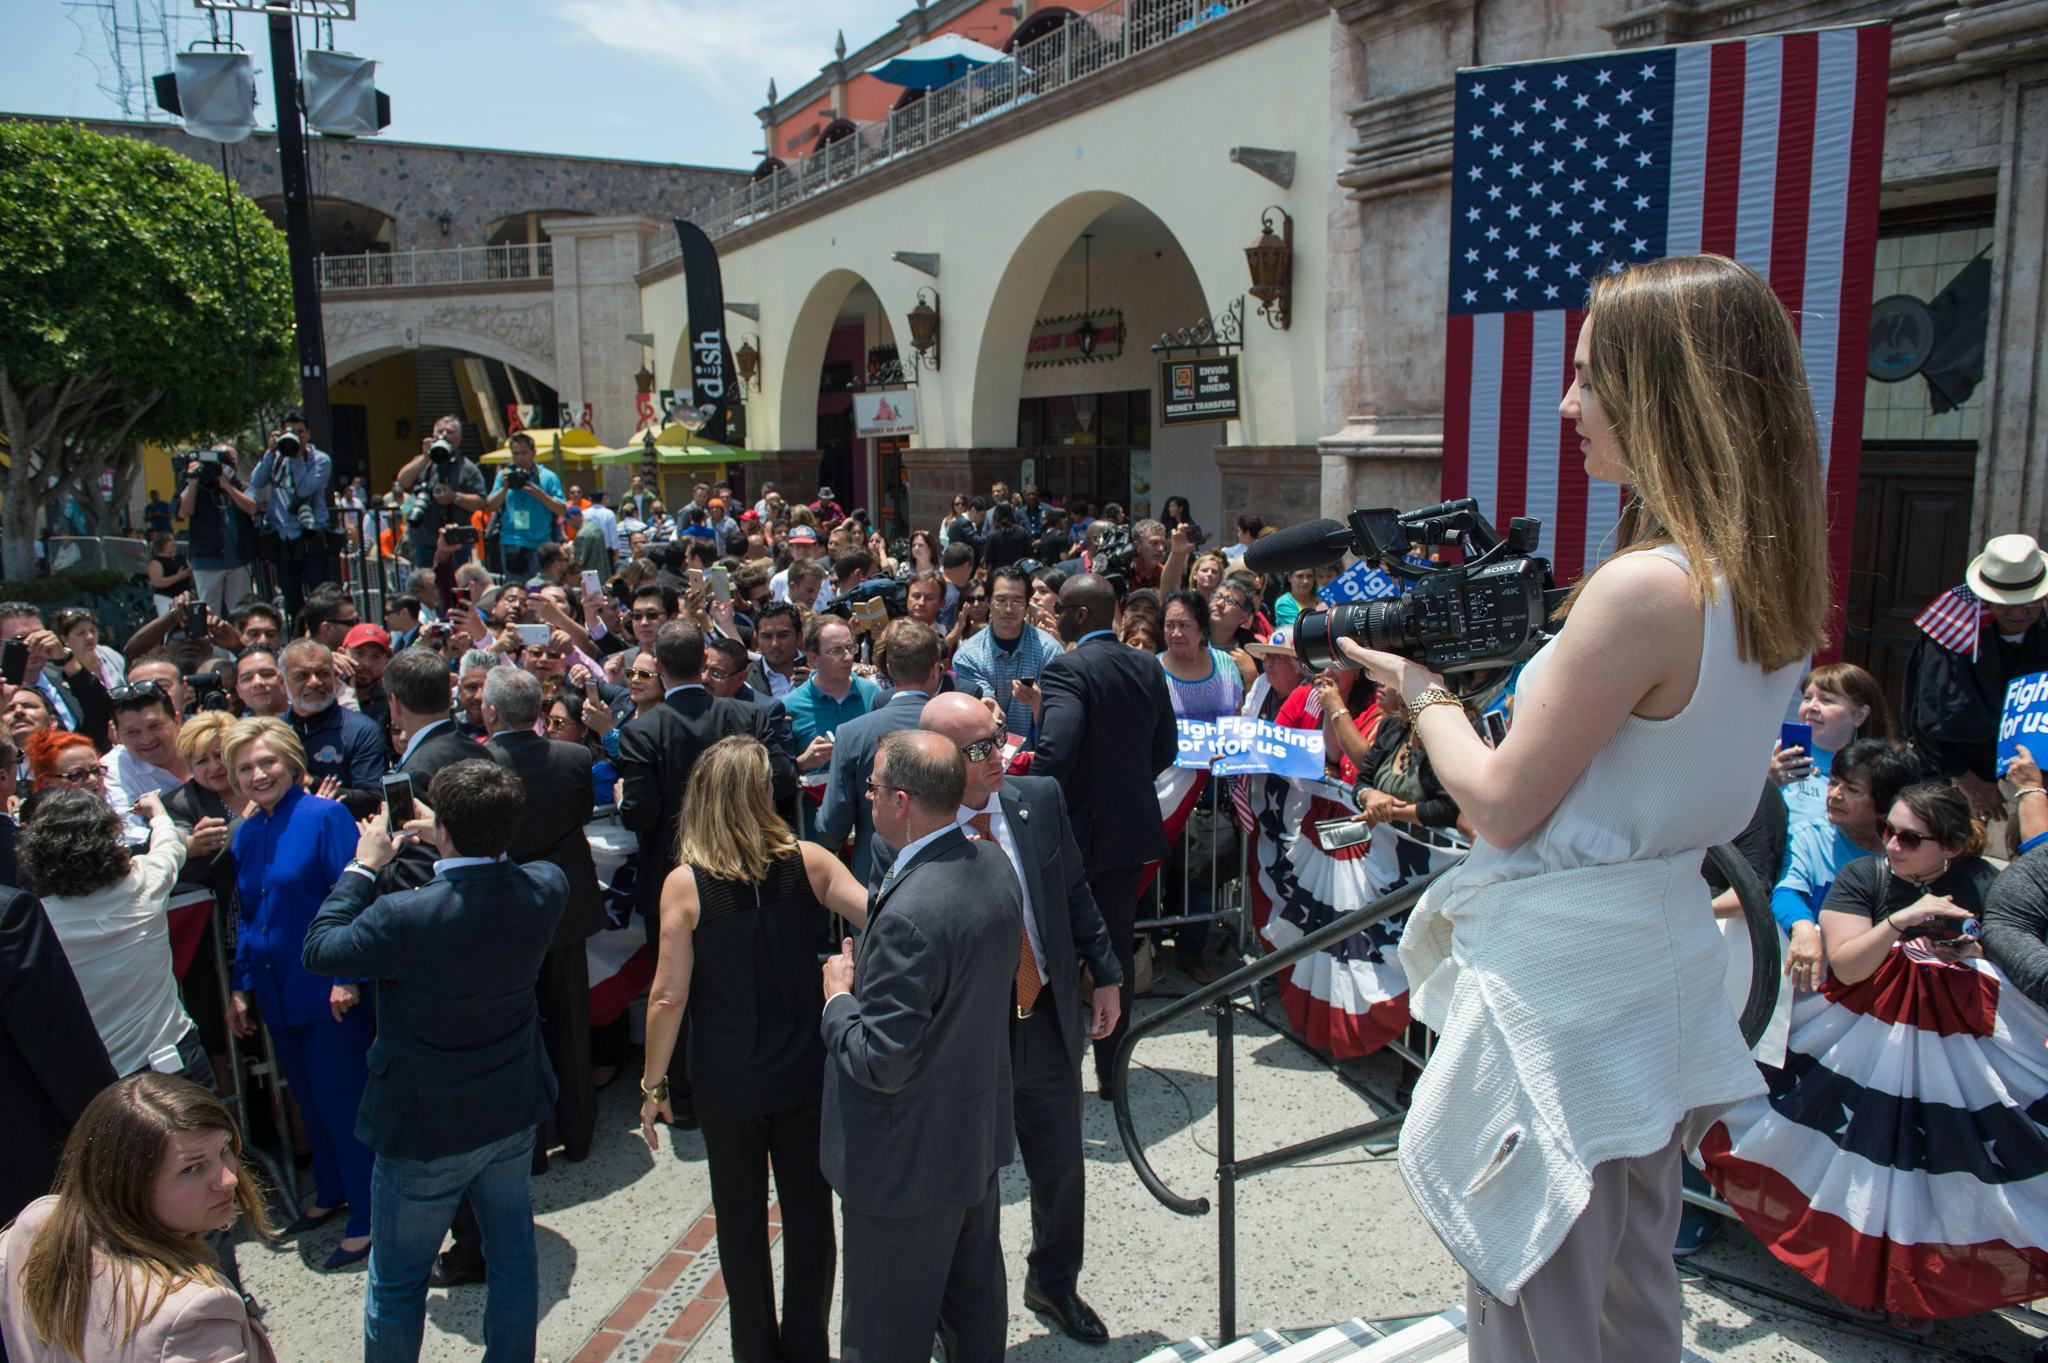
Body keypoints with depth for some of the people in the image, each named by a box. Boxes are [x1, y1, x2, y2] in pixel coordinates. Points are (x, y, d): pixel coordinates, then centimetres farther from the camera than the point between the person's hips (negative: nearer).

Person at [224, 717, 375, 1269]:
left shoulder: (325, 817, -13)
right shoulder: (246, 835, 8)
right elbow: (247, 917, 16)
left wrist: (349, 978, -21)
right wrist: (242, 986, 12)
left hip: (331, 993, -7)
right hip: (278, 995, 7)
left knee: (340, 1099, 0)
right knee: (309, 1099, 18)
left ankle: (365, 1218, 13)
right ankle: (331, 1193, 36)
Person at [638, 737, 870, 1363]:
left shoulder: (685, 884, -14)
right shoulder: (807, 861, -11)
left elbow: (668, 996, -11)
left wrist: (654, 1083, -1)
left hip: (726, 1082, -1)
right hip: (804, 1072, 2)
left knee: (741, 1219, 17)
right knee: (808, 1211, 16)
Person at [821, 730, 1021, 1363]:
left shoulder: (908, 916, -34)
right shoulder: (993, 864, -6)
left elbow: (880, 1064, -30)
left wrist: (839, 997, -12)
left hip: (909, 1161, -8)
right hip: (981, 1127, 8)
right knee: (976, 1293, 27)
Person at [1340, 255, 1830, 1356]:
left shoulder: (1648, 587, -26)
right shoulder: (1771, 584, 3)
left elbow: (1501, 806, -18)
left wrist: (1422, 688, -3)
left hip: (1565, 993, -9)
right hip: (1662, 967, 9)